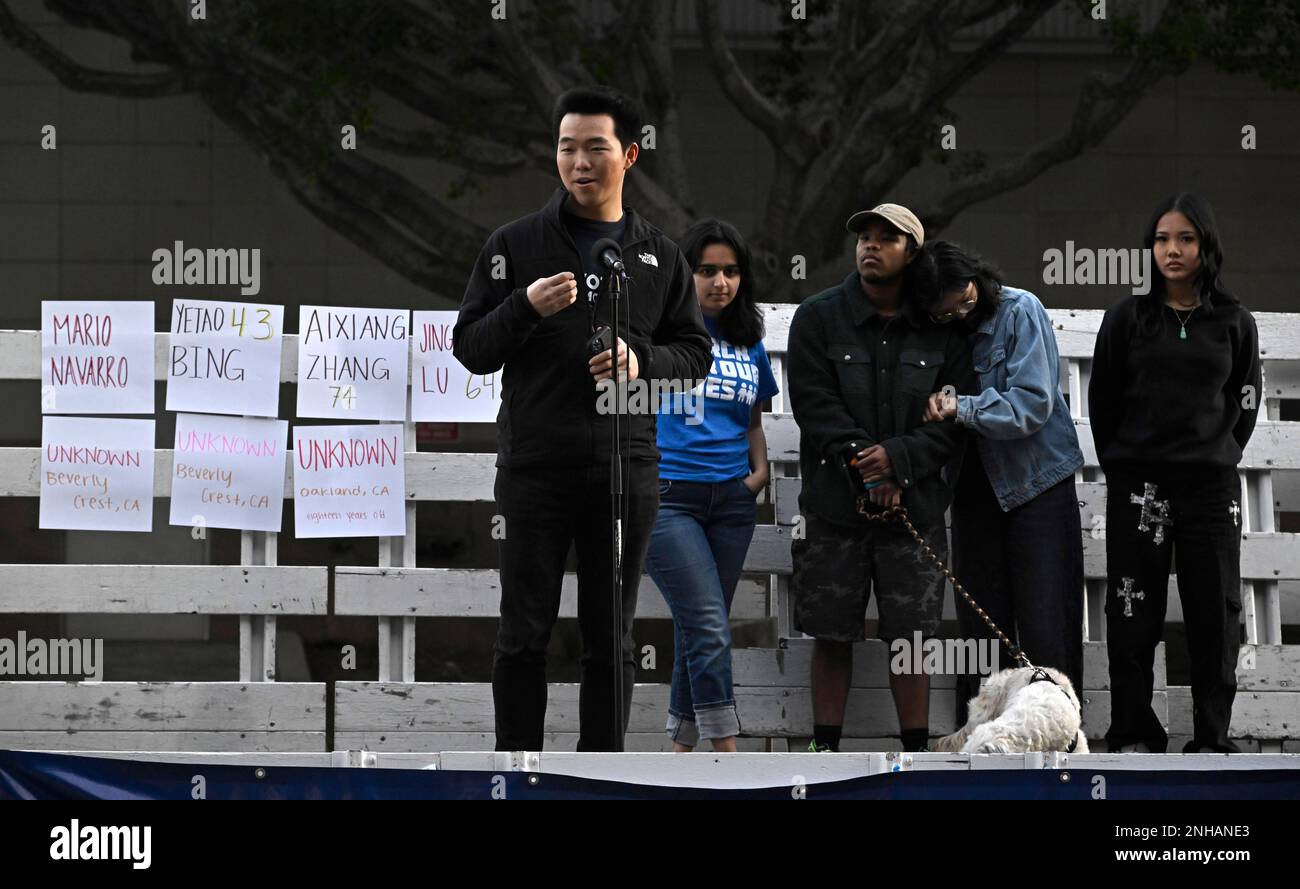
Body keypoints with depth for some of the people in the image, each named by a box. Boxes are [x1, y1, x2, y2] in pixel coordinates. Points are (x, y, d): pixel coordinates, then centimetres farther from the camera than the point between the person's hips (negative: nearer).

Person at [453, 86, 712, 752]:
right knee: (524, 635, 2)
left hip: (624, 471, 2)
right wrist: (524, 309, -18)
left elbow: (694, 353, 12)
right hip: (535, 469, -2)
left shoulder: (660, 256, 10)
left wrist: (643, 361, -9)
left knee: (610, 639, 7)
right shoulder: (516, 245, 3)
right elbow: (469, 348, 1)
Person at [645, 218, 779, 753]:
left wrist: (760, 469, 10)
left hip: (731, 502, 5)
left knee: (699, 632, 8)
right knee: (710, 631, -14)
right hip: (668, 497, -5)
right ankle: (730, 765, -15)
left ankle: (681, 753, 16)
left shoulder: (749, 344, 15)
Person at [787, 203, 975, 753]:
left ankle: (916, 753, 9)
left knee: (911, 634, 2)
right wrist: (862, 464, -16)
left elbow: (953, 418, -1)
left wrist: (898, 459, -16)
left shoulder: (940, 332, 6)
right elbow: (815, 404, -7)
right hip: (834, 503, -1)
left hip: (915, 502, 1)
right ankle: (826, 749, 11)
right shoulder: (818, 319, 2)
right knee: (831, 635, 3)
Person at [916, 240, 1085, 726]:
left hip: (1036, 480, -4)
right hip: (977, 483, 4)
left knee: (1043, 621, -6)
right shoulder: (936, 331, 0)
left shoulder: (1020, 311, -12)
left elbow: (1033, 403, -19)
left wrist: (961, 408, -26)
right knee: (980, 620, 5)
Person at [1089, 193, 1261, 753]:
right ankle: (1134, 734, 5)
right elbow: (1102, 400, 7)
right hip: (1138, 483, -1)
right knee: (1134, 614, 0)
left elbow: (1245, 401, 13)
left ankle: (1212, 739, 6)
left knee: (1215, 612, 0)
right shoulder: (1128, 317, 4)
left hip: (1211, 483, 1)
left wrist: (1218, 457, 6)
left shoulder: (1234, 323, 7)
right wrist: (1120, 466, 5)